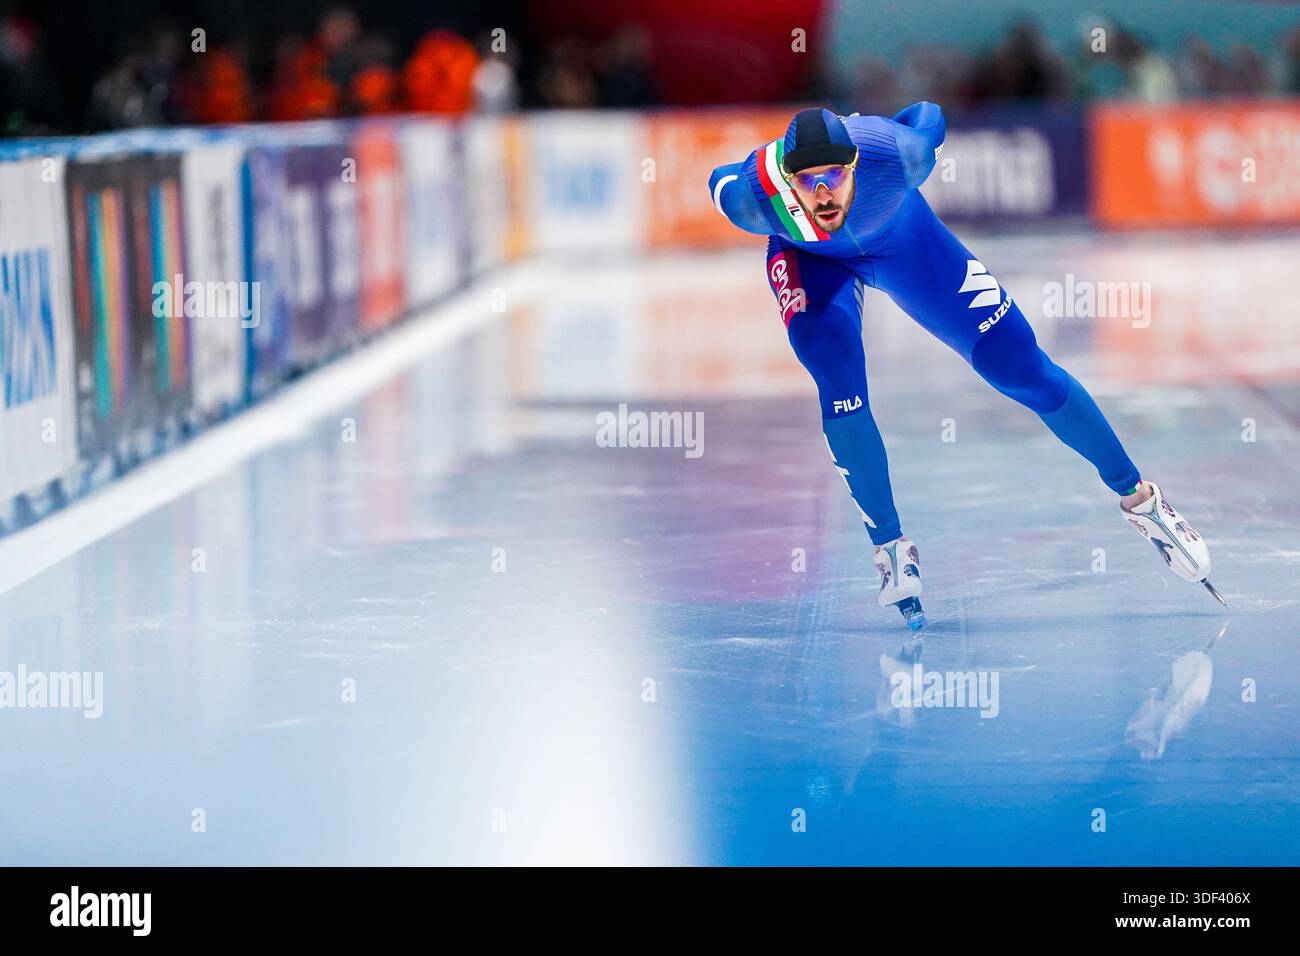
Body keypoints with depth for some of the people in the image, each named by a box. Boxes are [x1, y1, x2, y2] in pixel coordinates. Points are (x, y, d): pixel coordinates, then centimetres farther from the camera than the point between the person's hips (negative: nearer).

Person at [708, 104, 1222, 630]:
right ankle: (890, 547, -11)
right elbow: (722, 180, -14)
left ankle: (1137, 497, 16)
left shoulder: (897, 154, -40)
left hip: (900, 236, 1)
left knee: (1018, 363, -2)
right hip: (808, 255, -1)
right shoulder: (755, 196, -39)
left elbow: (928, 116, -15)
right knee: (837, 371, -28)